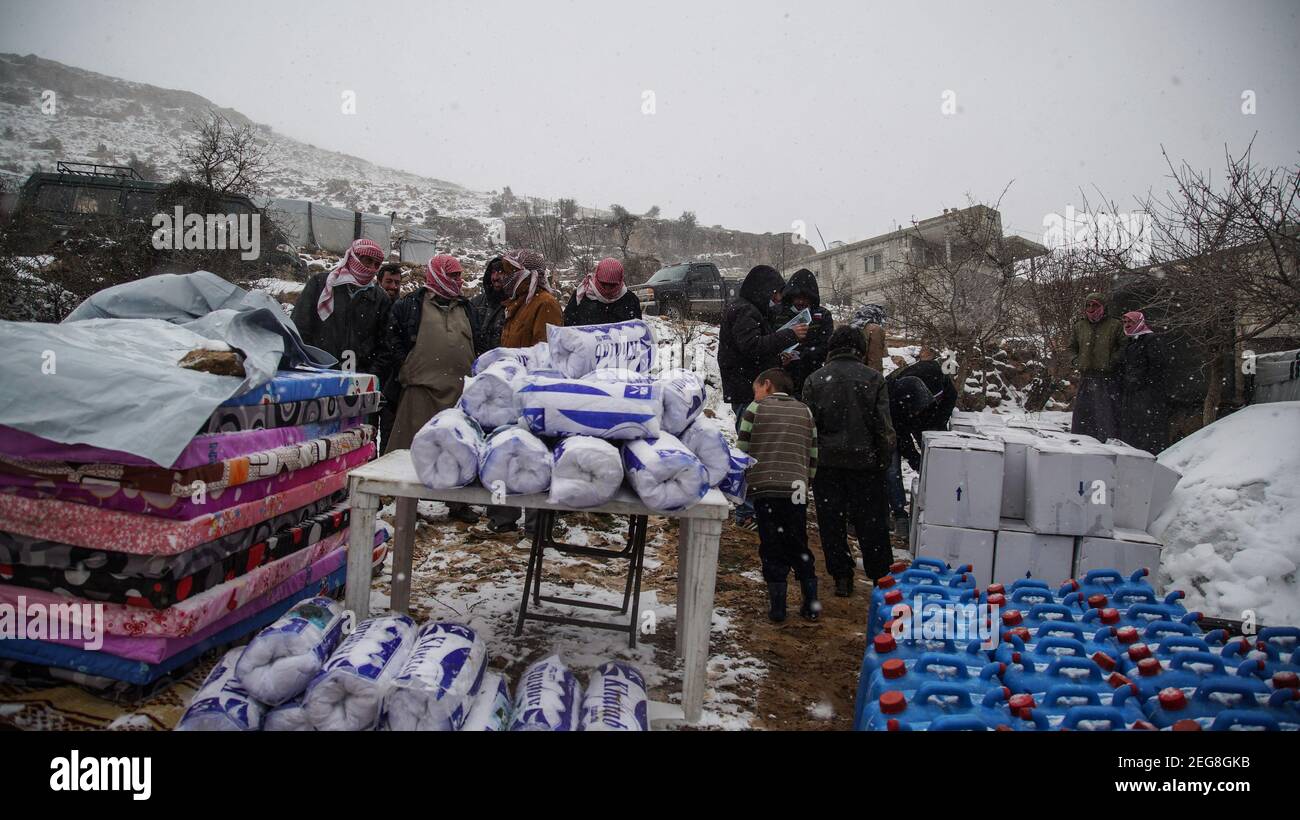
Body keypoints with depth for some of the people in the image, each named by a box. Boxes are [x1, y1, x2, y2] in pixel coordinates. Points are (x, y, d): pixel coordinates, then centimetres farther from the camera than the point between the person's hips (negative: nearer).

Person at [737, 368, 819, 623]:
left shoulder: (756, 408, 4)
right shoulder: (805, 411, 14)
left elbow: (742, 450, 2)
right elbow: (813, 456, 13)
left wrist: (742, 484, 15)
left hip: (764, 488, -3)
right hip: (796, 488, 3)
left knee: (772, 547, 6)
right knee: (798, 546, 15)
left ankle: (777, 605, 6)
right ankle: (811, 604, 15)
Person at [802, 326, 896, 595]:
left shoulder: (814, 380, -1)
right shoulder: (873, 379, -4)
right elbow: (884, 427, -5)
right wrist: (885, 462, 5)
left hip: (826, 462, 1)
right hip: (865, 462, 0)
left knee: (832, 523, 10)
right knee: (872, 523, 10)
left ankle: (842, 577, 14)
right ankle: (882, 578, 16)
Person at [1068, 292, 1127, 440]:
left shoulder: (1115, 325, 1)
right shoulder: (1079, 326, 13)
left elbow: (1125, 346, -1)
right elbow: (1072, 347, 24)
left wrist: (1112, 361, -11)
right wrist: (1076, 360, 7)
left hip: (1108, 376, -4)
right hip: (1086, 375, 4)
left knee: (1108, 411, -5)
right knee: (1083, 409, 8)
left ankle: (1111, 439, -1)